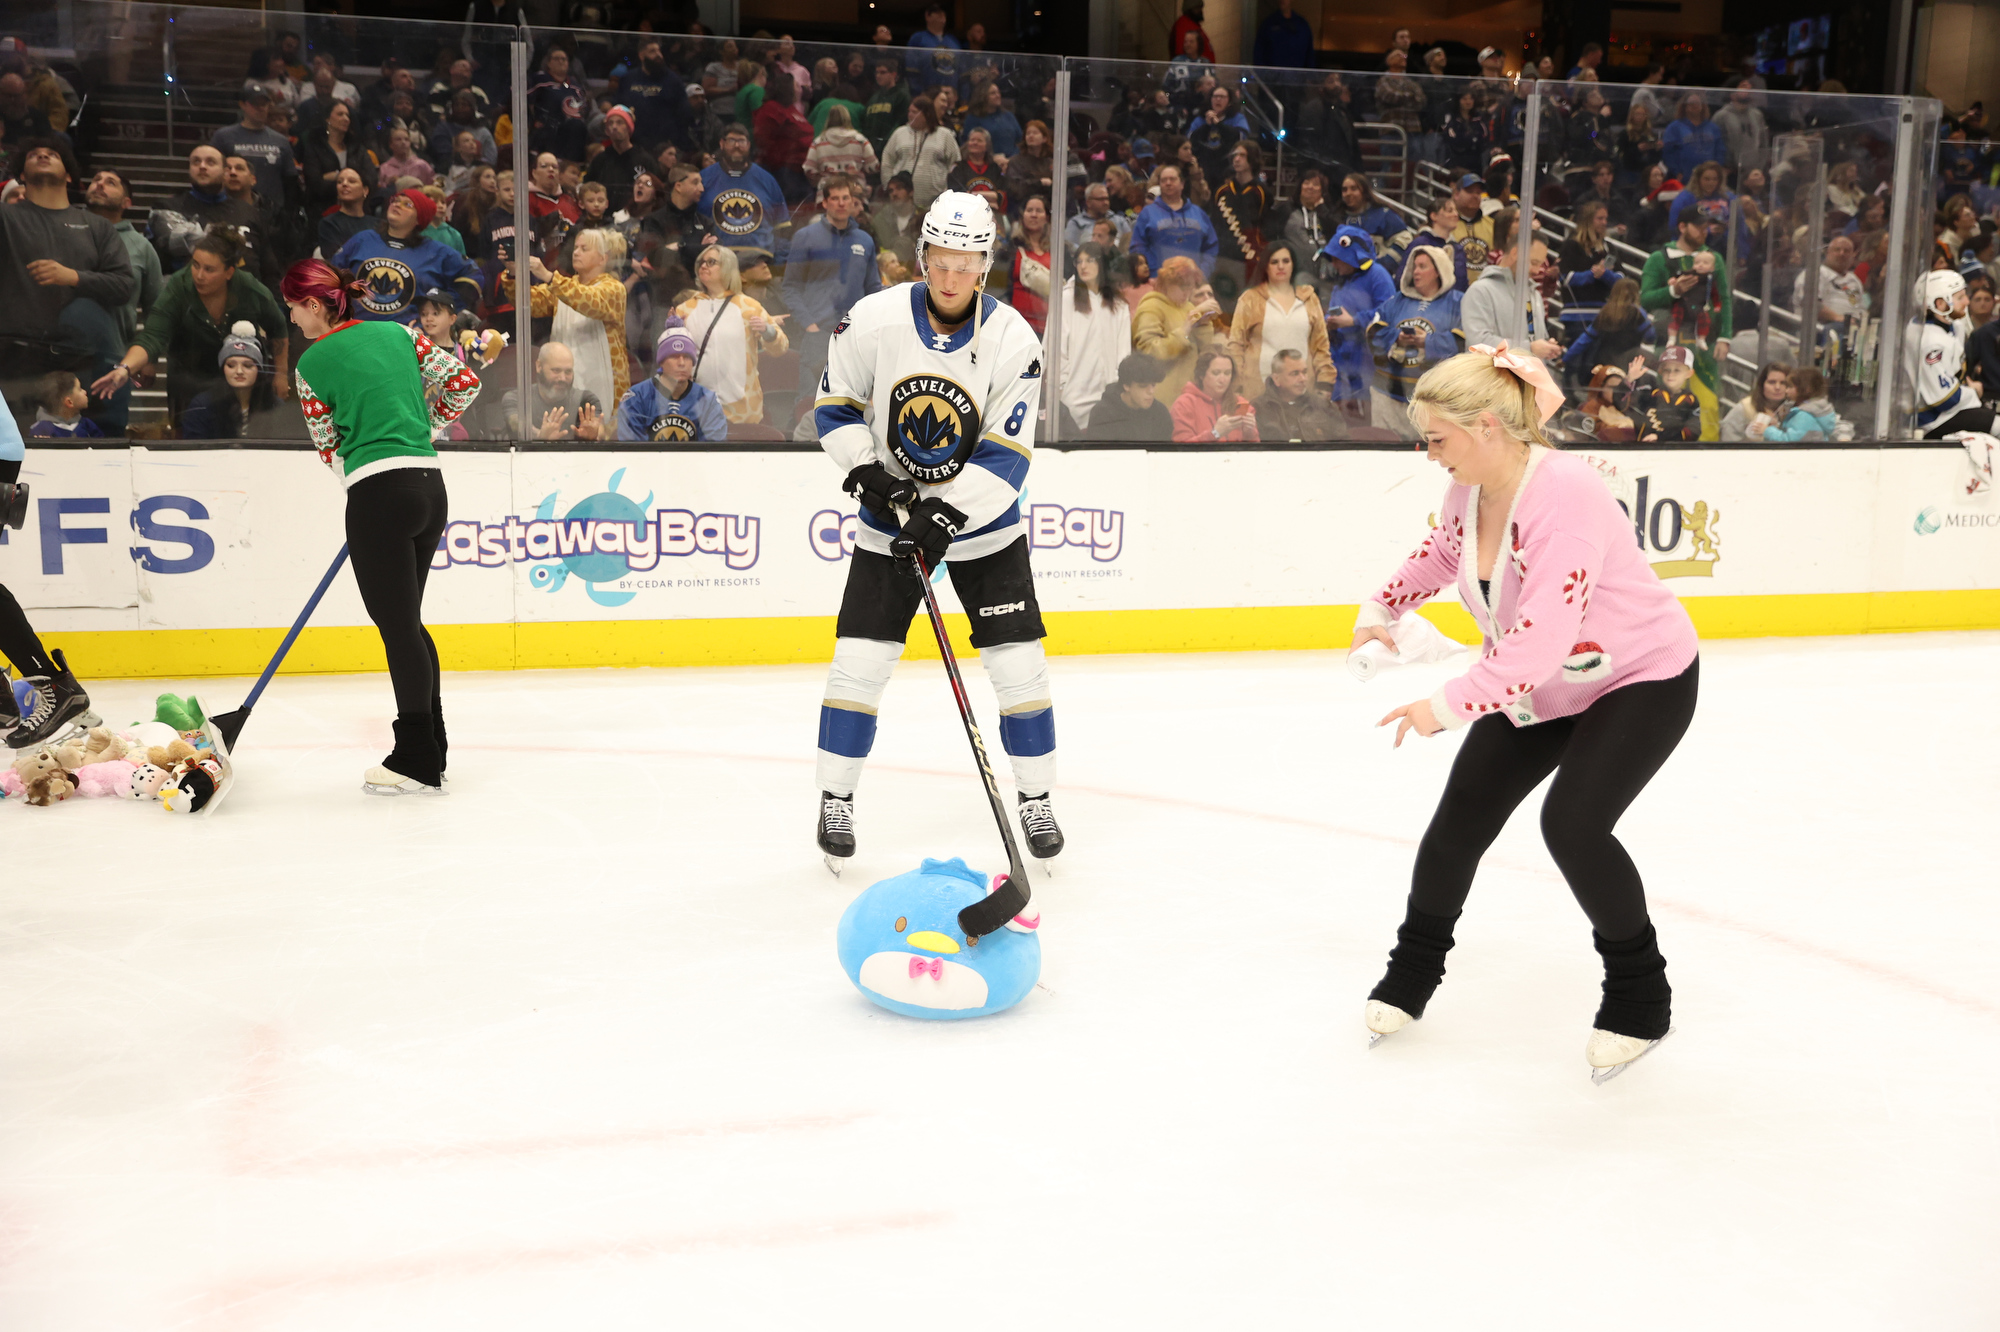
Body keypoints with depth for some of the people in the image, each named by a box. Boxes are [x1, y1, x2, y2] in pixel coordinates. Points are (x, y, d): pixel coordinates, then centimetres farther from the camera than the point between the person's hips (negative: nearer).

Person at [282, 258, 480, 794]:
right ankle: (432, 745, 22)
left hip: (379, 492, -6)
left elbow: (331, 449, 4)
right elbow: (464, 381, 11)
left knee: (397, 624, -1)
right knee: (406, 619, 17)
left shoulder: (311, 364, -1)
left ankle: (418, 762, 3)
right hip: (430, 486, 6)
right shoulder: (399, 334, 11)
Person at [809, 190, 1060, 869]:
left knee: (1019, 662, -3)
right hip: (893, 512, 1)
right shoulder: (874, 320, -12)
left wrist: (945, 519, -26)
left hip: (981, 516, 0)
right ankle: (835, 800, 12)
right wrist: (867, 470, -15)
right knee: (860, 659, -4)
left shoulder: (1013, 341, -16)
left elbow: (1006, 456, -17)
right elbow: (835, 407, 0)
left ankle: (1035, 798, 15)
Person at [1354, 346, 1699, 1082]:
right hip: (1540, 684, 8)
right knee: (1464, 812, 4)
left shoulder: (1565, 498, -35)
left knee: (1572, 822, -23)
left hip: (1643, 677, -8)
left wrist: (1448, 705, -36)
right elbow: (1441, 551, 16)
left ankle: (1640, 998, 1)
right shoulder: (1469, 487, -10)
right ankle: (1413, 972, 26)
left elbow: (1542, 641, -40)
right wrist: (1382, 609, 10)